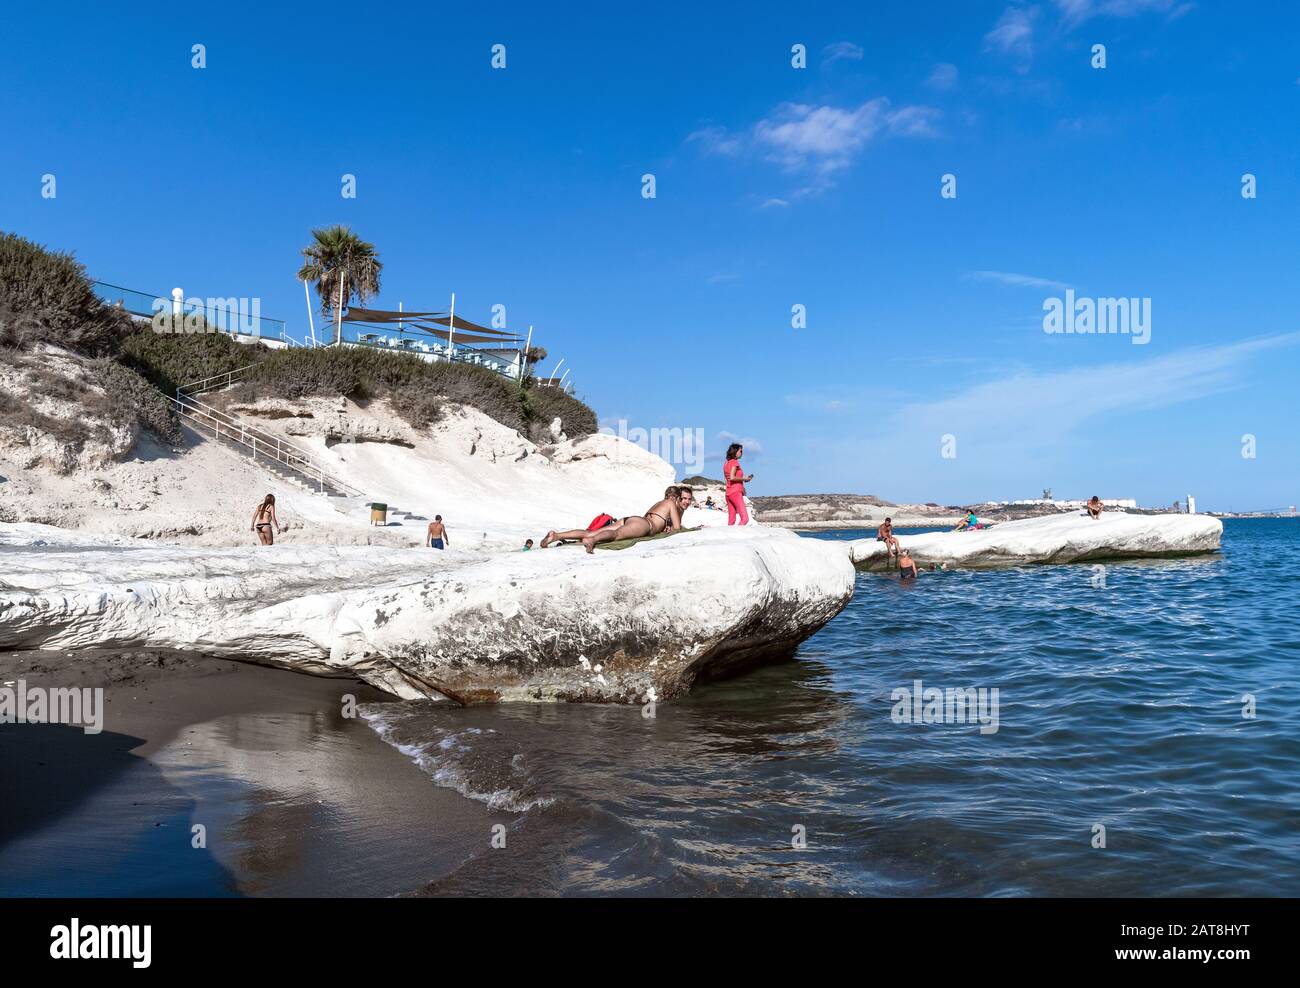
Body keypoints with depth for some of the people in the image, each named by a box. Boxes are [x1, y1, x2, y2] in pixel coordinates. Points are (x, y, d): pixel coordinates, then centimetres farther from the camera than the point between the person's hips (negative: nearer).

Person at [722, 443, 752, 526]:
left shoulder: (726, 463, 16)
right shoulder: (734, 462, -9)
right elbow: (732, 477, -20)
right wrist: (744, 479, -9)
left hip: (728, 493, 9)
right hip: (736, 492, -9)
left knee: (731, 520, 6)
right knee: (745, 518, -12)